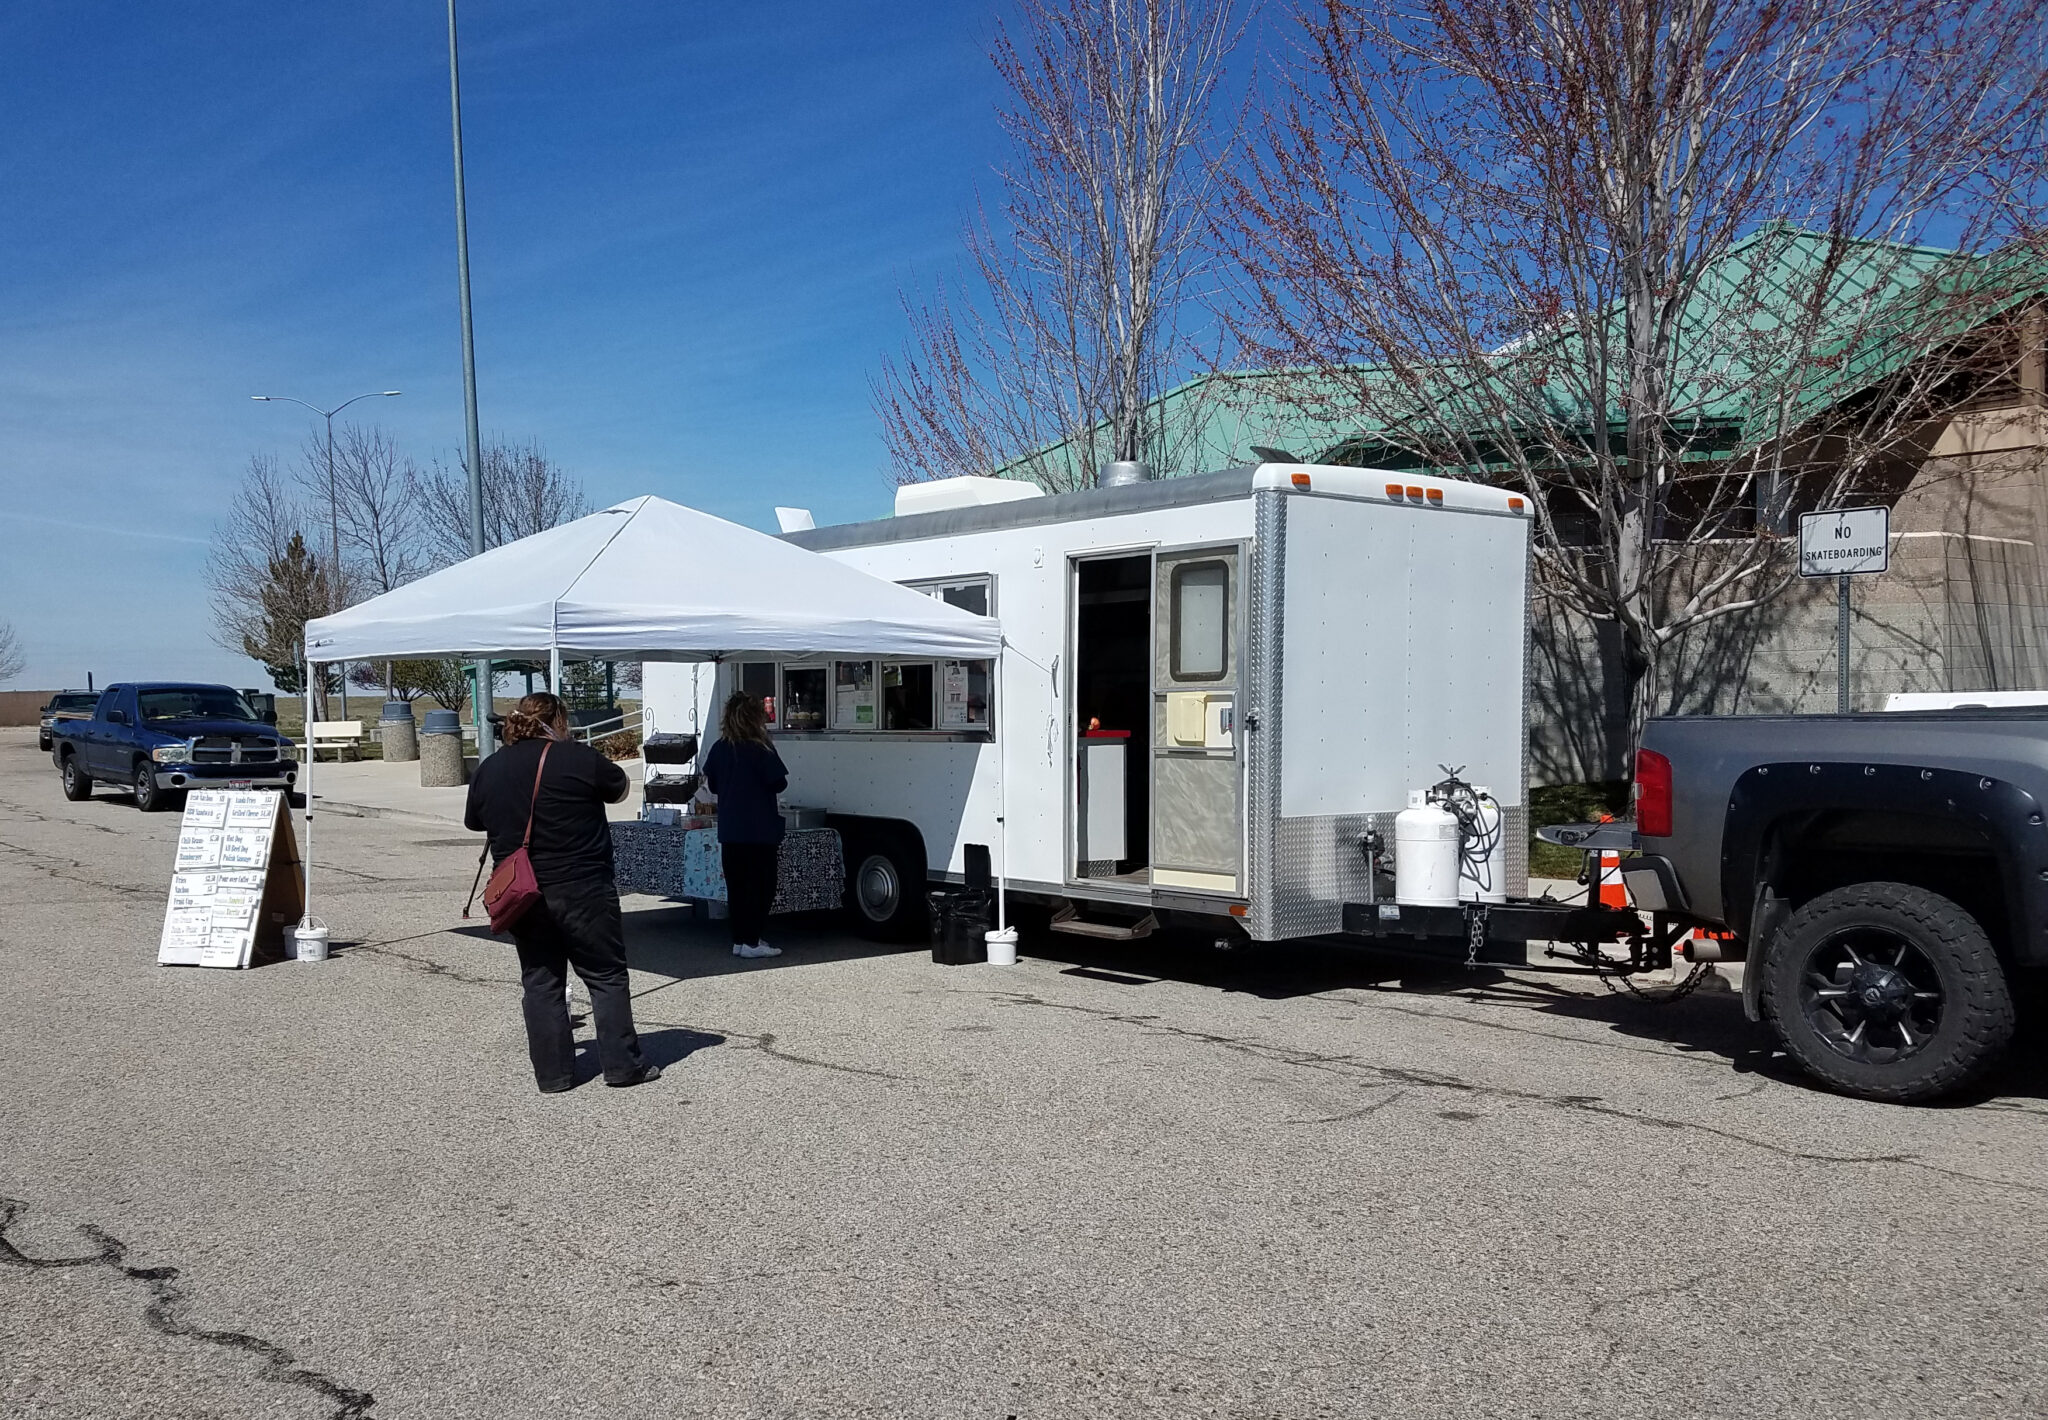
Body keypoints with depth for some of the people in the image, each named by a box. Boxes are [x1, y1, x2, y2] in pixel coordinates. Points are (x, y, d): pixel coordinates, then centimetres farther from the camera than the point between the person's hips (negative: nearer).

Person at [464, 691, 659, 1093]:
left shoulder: (489, 769, 5)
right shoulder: (579, 759, -9)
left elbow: (475, 822, 18)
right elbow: (621, 788, 6)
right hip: (583, 890, -4)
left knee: (540, 983, 11)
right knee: (607, 976, 6)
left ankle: (552, 1073, 13)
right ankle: (623, 1065, 7)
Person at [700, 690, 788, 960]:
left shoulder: (719, 748, 4)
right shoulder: (761, 749, -12)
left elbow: (713, 785, 12)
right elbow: (779, 783, -12)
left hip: (729, 831, 5)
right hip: (760, 830, -5)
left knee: (736, 886, 11)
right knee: (761, 886, 2)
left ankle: (739, 940, 15)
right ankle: (751, 941, -1)